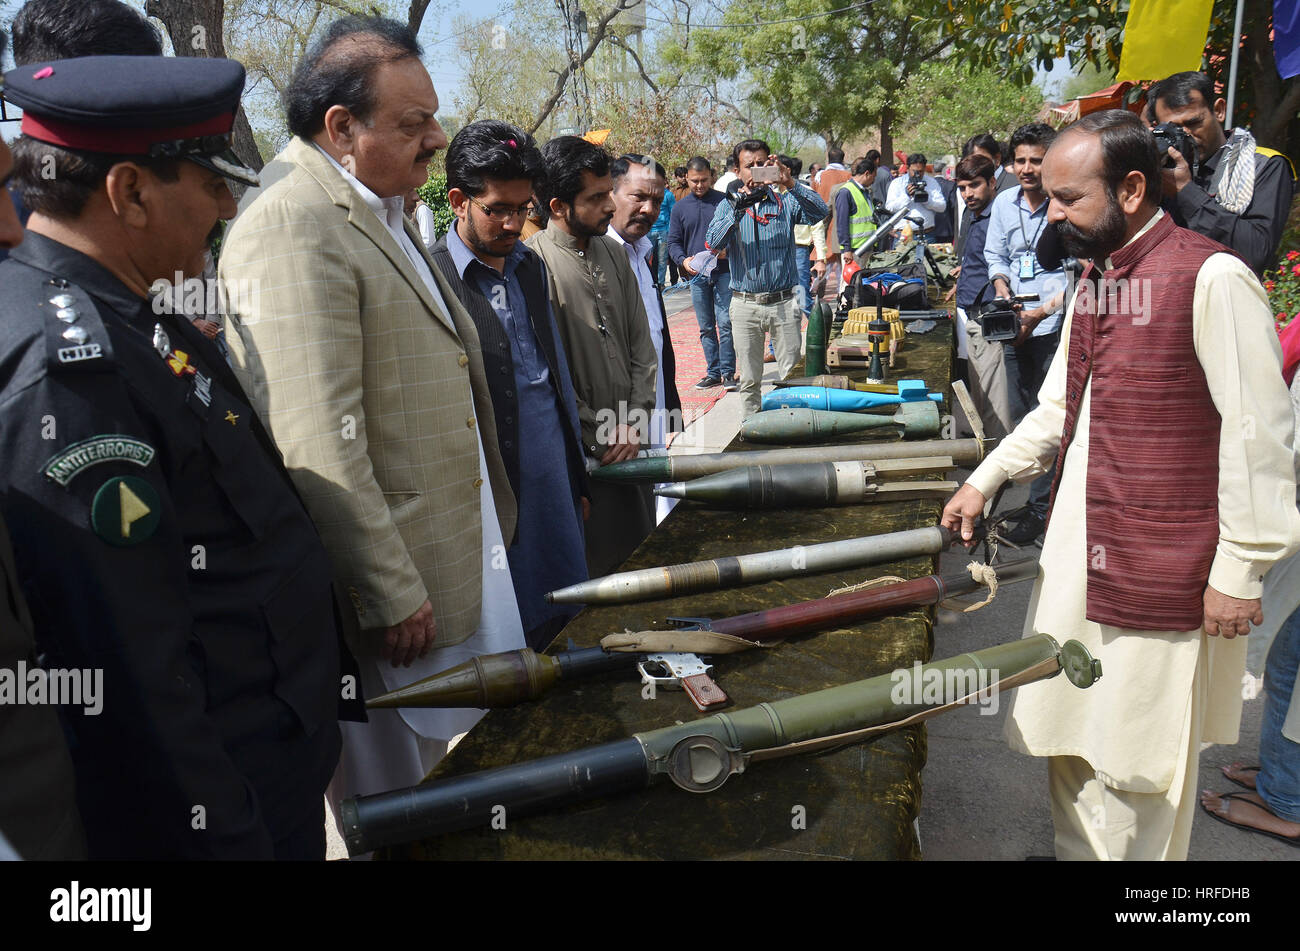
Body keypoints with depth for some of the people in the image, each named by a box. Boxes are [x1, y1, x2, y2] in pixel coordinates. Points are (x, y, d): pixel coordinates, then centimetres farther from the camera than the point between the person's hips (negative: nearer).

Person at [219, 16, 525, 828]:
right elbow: (319, 444, -24)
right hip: (395, 591, -9)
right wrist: (392, 596, -19)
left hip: (464, 556, 9)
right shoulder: (290, 227, -19)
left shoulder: (385, 212, 13)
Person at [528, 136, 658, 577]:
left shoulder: (613, 252, 8)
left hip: (631, 441, 7)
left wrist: (635, 422, 0)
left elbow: (641, 342, 11)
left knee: (643, 550, 18)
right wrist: (600, 437, -10)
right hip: (580, 456, -7)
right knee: (594, 566, 4)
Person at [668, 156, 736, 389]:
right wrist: (683, 260, -9)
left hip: (724, 272, -3)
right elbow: (673, 242, 10)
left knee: (725, 323, -7)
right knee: (706, 327, 8)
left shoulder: (725, 201, 2)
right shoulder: (680, 207, 9)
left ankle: (728, 372, 1)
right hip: (697, 275, 3)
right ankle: (713, 373, 16)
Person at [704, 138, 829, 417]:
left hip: (784, 301, 0)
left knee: (792, 376, 1)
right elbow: (713, 243, -10)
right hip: (745, 304, 0)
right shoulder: (728, 206, 8)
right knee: (749, 380, 6)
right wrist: (738, 209, -23)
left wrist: (789, 183, -23)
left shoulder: (785, 202, 7)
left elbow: (820, 212, -11)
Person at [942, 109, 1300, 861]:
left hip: (1161, 573, -8)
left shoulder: (1211, 278, -14)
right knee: (1070, 740, 17)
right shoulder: (1095, 284, 12)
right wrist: (985, 481, 13)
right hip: (1077, 556, 8)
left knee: (1136, 767, 5)